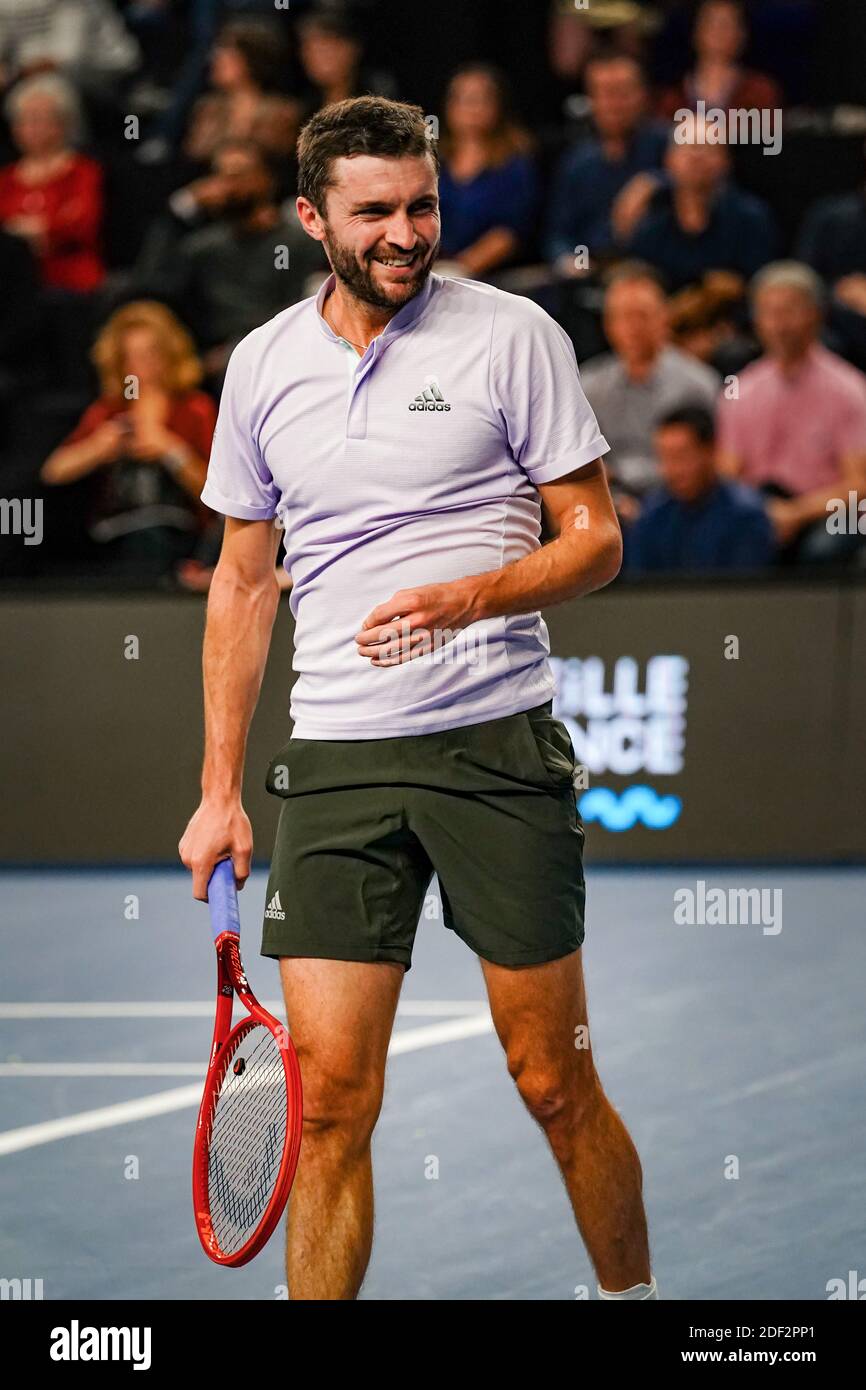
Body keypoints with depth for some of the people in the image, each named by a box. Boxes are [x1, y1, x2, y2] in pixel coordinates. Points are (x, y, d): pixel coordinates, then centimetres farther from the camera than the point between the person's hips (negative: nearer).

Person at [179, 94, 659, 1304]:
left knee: (555, 1084, 2)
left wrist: (463, 598, -19)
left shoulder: (512, 335, -1)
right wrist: (220, 788, 13)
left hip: (499, 746, -2)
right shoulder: (264, 365, 10)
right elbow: (243, 581, 17)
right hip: (334, 759, 3)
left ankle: (633, 1295, 21)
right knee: (329, 1099, -3)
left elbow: (595, 540, 0)